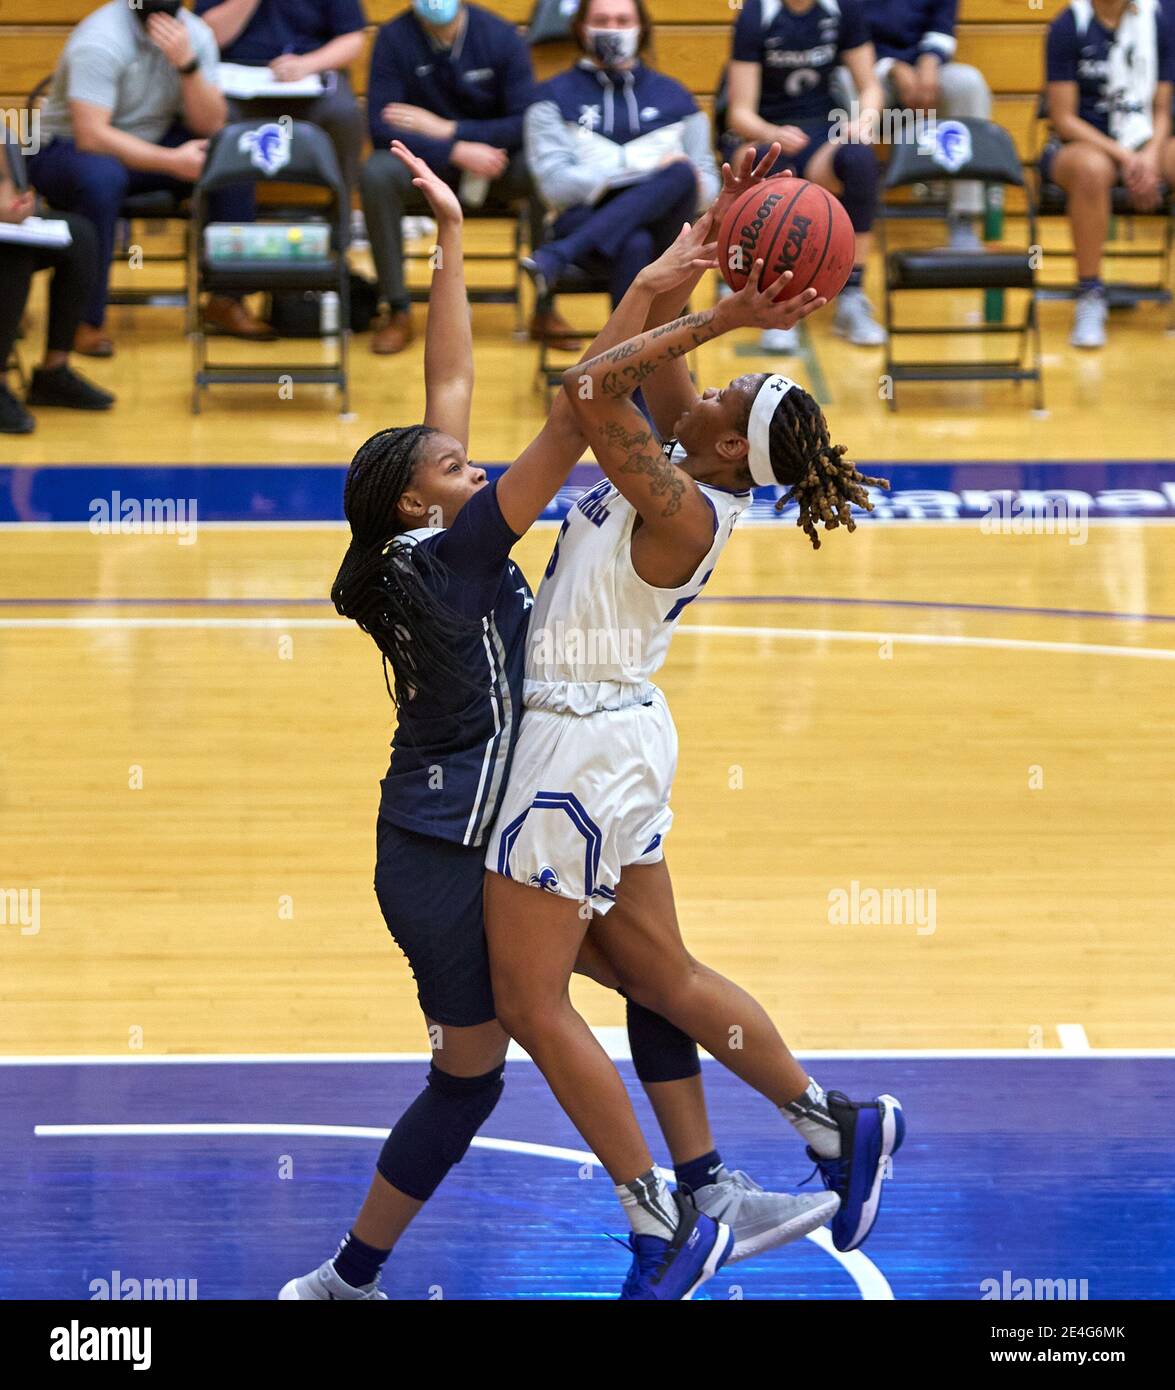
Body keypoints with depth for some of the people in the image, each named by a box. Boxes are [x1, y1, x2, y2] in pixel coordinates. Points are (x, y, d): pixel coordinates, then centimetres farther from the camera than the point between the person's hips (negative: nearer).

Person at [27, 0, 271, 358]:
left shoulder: (195, 34, -5)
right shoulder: (100, 41, -24)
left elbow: (210, 126, -10)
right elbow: (91, 136, -31)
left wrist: (187, 63, -27)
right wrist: (172, 161, -33)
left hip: (150, 143, 6)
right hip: (67, 149, -6)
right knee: (102, 177, -40)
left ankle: (227, 299, -6)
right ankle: (87, 320, -27)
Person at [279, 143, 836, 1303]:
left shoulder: (438, 550, 2)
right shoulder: (447, 558, -20)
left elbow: (451, 381, 7)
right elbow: (571, 425, -26)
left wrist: (451, 235, 8)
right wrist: (642, 294, -27)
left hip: (496, 837, 10)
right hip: (445, 856, -10)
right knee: (468, 1081, 0)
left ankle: (710, 1202, 18)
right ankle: (344, 1283, 12)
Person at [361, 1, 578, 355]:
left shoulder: (502, 37, -7)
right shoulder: (394, 39, -9)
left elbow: (528, 124, -13)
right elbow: (381, 127, -17)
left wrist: (447, 130, -20)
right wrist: (456, 151, -29)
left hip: (494, 165, 1)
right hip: (425, 165, -1)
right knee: (377, 173, -33)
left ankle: (546, 309, -15)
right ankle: (398, 311, -20)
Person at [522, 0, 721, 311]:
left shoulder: (672, 96, 20)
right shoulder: (555, 96, 11)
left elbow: (707, 180, 16)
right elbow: (554, 184, -2)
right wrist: (635, 170, -13)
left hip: (659, 226, 3)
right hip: (584, 220, -3)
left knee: (682, 172, -33)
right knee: (633, 245, -40)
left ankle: (557, 255, -41)